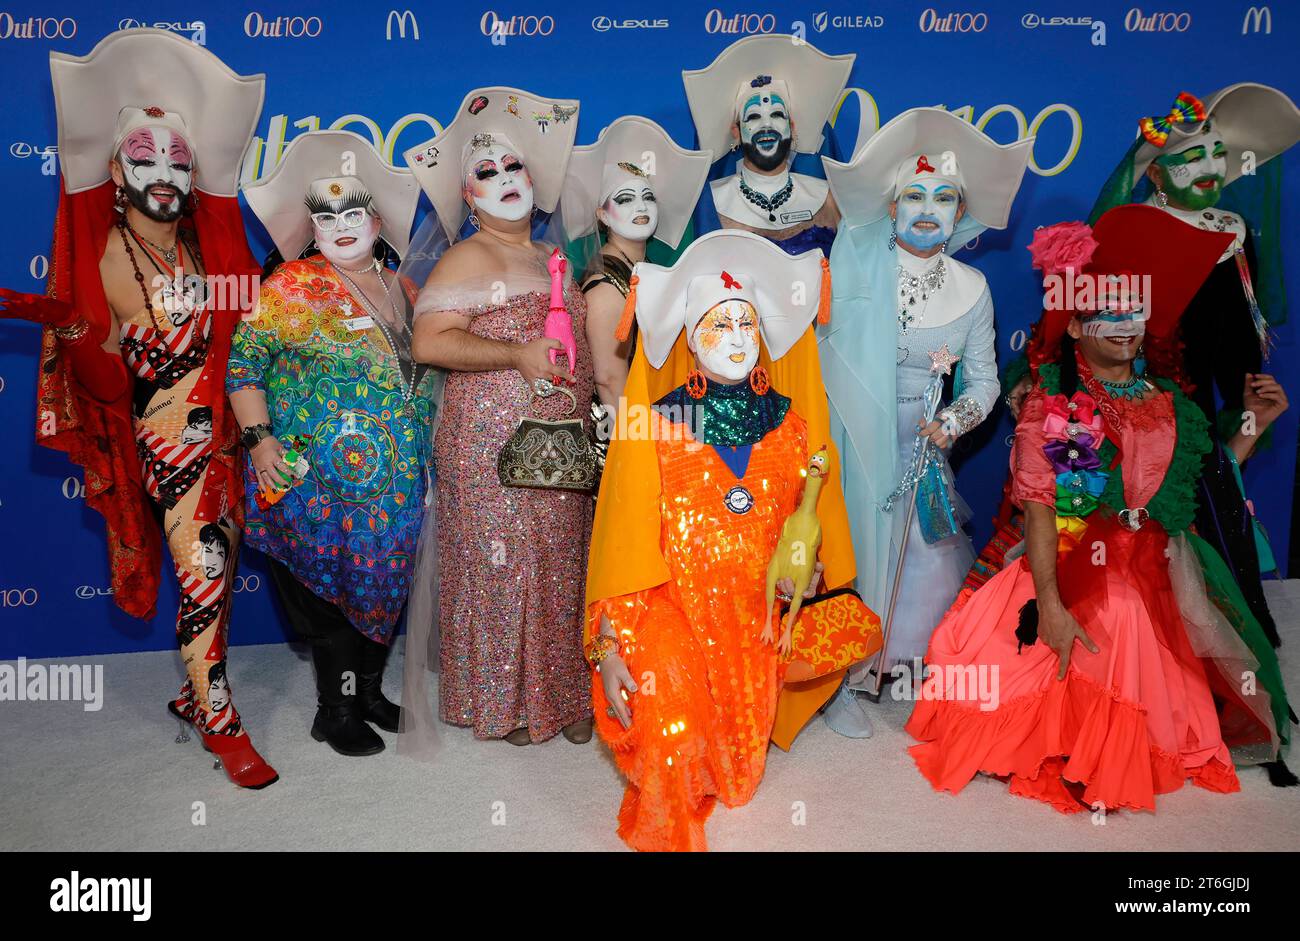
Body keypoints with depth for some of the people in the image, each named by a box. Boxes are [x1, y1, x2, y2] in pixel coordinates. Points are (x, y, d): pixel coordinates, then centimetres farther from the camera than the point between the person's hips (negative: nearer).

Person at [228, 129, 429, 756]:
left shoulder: (402, 289, 10)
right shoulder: (294, 285, -5)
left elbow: (423, 370, 19)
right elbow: (244, 362, -8)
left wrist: (425, 455, 14)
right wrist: (260, 440, -18)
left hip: (397, 479, 5)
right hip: (316, 479, -5)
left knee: (385, 581, 12)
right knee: (331, 584, 2)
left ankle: (369, 690, 31)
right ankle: (337, 710, 19)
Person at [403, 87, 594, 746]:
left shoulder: (552, 260, 18)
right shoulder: (466, 260, -3)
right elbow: (429, 343, -15)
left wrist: (595, 416, 15)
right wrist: (518, 356, -19)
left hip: (563, 445, 6)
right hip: (492, 445, -6)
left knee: (560, 568, 9)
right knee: (501, 568, -2)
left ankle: (562, 694, 23)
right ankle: (503, 702, 14)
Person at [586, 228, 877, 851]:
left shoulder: (787, 419, 4)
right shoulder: (655, 420, -7)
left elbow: (810, 518, 13)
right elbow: (623, 536, -9)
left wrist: (809, 571, -9)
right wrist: (608, 647, -15)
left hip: (760, 607, 4)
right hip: (671, 604, -4)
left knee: (742, 740, 5)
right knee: (672, 737, -17)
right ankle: (663, 832, 15)